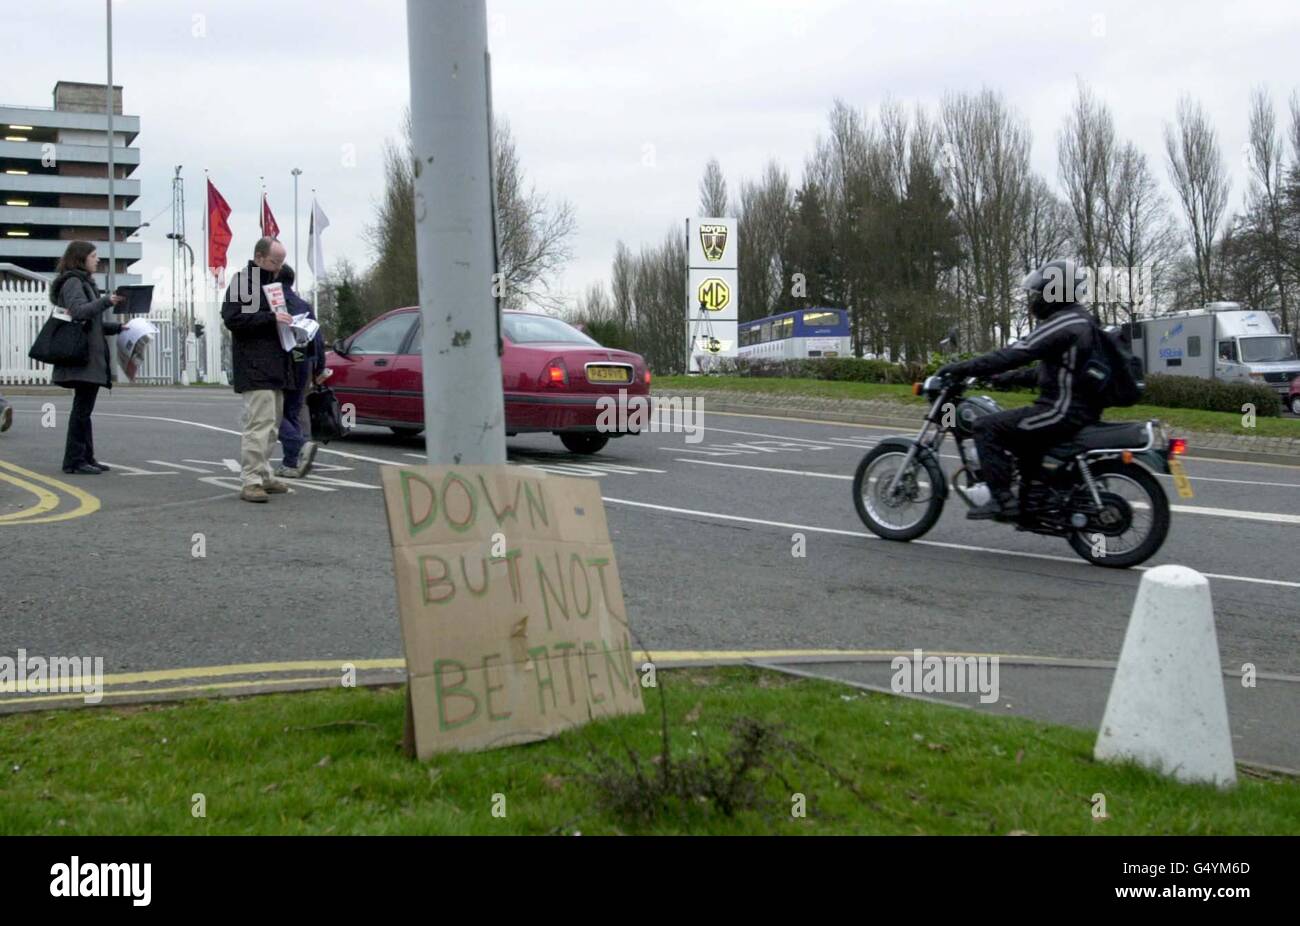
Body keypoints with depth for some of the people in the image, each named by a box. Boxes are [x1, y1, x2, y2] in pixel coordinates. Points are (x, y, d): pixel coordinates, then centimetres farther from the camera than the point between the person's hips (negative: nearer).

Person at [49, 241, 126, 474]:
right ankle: (74, 460, -7)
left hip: (91, 357, 10)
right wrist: (106, 301, -31)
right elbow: (79, 311, -25)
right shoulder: (73, 282, -7)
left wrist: (118, 327, 18)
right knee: (82, 408, -9)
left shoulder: (84, 282, 23)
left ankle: (86, 458, 15)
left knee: (83, 409, 11)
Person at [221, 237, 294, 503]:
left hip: (274, 368, 10)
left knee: (271, 425, 13)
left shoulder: (271, 282, 21)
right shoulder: (243, 281, -7)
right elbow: (232, 318, -18)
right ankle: (250, 481, -15)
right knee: (259, 423, -15)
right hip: (255, 368, -10)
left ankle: (263, 475, 21)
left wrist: (287, 322, 12)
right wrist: (271, 318, -22)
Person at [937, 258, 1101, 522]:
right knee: (1019, 430, 31)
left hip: (1063, 411, -11)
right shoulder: (1081, 320, 16)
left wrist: (962, 369, -18)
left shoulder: (1062, 323, -16)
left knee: (987, 428, -12)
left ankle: (1003, 500, -15)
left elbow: (1015, 354, -22)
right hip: (1082, 409, 11)